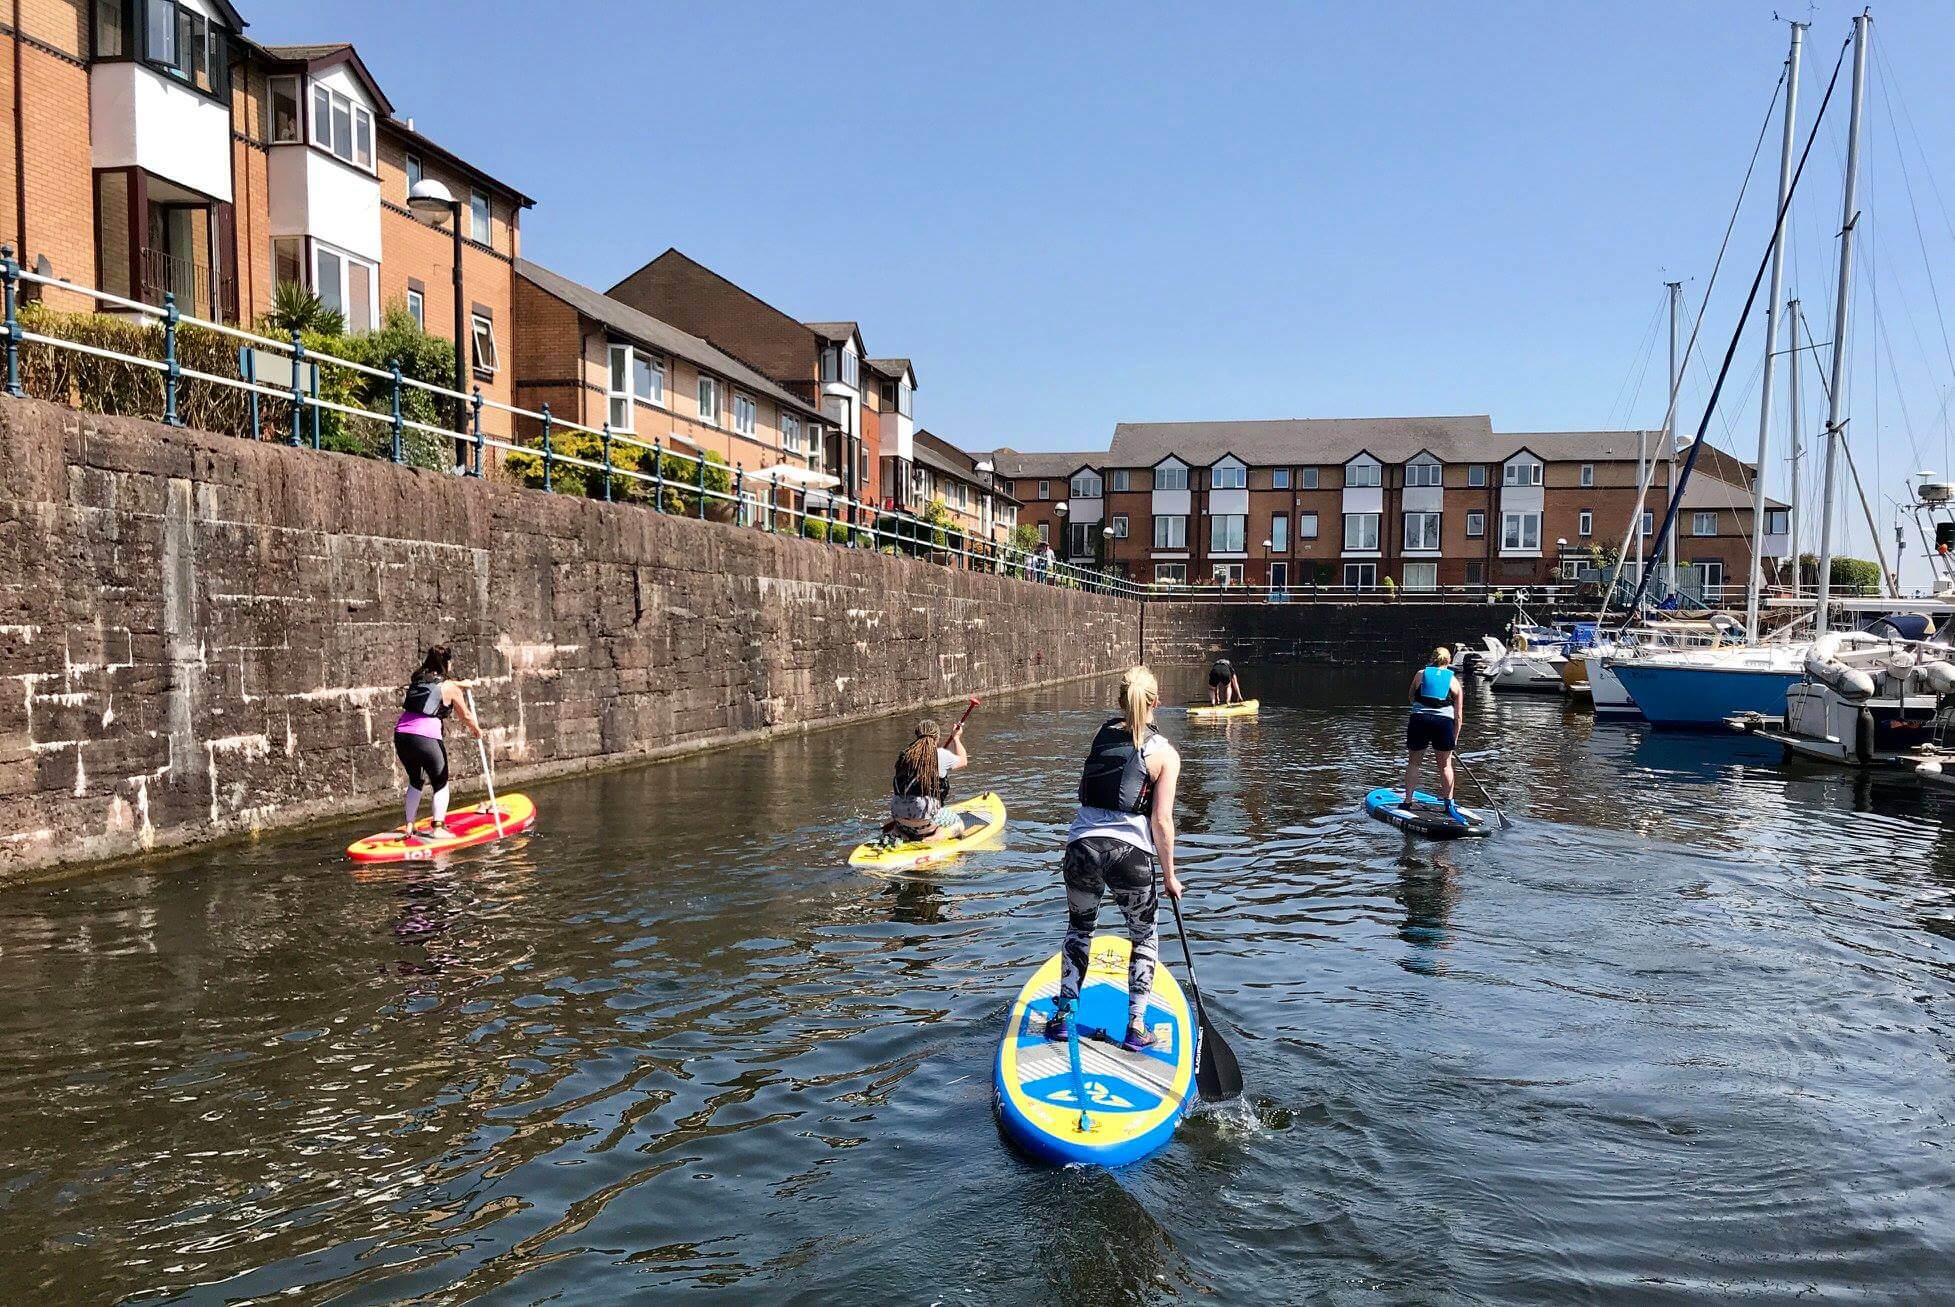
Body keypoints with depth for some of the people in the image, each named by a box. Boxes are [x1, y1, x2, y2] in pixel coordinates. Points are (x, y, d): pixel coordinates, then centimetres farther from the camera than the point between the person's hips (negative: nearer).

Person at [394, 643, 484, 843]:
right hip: (426, 738, -6)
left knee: (416, 781, 24)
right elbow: (466, 716, 11)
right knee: (440, 783, 10)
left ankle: (409, 826, 23)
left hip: (401, 735, 6)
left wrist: (459, 684, 54)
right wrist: (477, 731, 30)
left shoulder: (416, 679, 17)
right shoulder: (450, 687, 1)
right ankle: (438, 827, 0)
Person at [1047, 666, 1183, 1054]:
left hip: (1082, 845, 3)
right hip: (1130, 852, -3)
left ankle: (1063, 1015, 25)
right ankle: (1136, 1027, 16)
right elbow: (1161, 821, -6)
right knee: (1145, 938, 19)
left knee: (1079, 930, 25)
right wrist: (1169, 875, 4)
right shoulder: (1165, 753, -2)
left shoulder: (1101, 734, 7)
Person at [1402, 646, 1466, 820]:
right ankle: (1449, 805, 14)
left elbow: (1411, 696, 24)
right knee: (1445, 765, 15)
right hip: (1444, 722, 0)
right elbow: (1458, 715, 11)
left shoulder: (1420, 674, 11)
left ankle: (1408, 802, 12)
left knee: (1413, 763, 14)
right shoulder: (1454, 681, 12)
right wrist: (1455, 738, 18)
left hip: (1419, 720, 0)